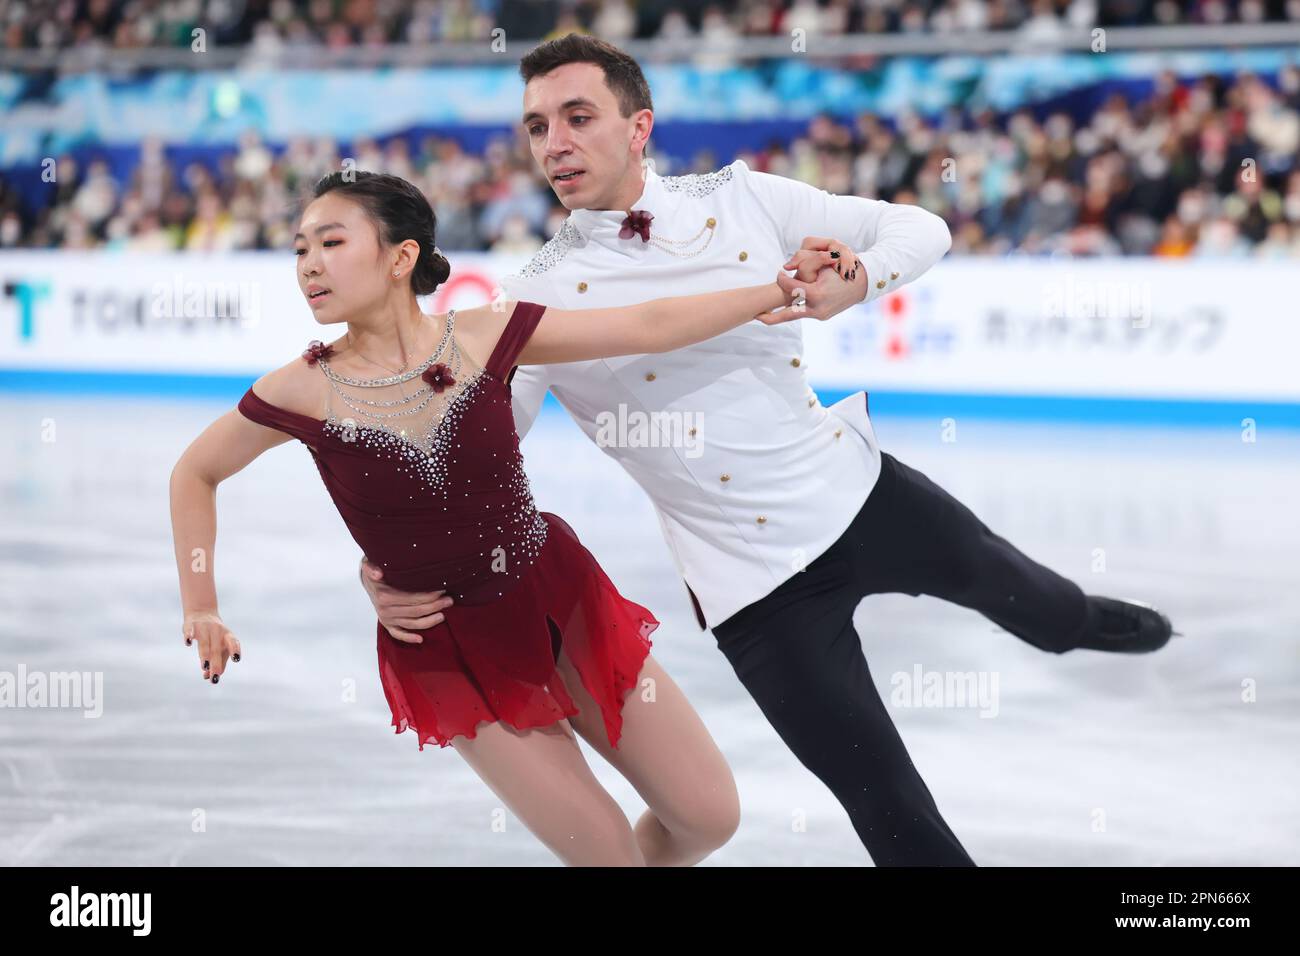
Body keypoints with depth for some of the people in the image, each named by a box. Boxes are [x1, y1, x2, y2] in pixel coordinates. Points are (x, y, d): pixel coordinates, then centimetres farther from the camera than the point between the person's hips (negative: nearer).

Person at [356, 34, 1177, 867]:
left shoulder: (740, 199, -6)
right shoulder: (540, 300, -14)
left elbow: (921, 228, -2)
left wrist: (856, 284, -25)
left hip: (864, 490, 4)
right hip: (762, 578, -4)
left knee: (1016, 589, 31)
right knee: (895, 815, 1)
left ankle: (1082, 621, 68)